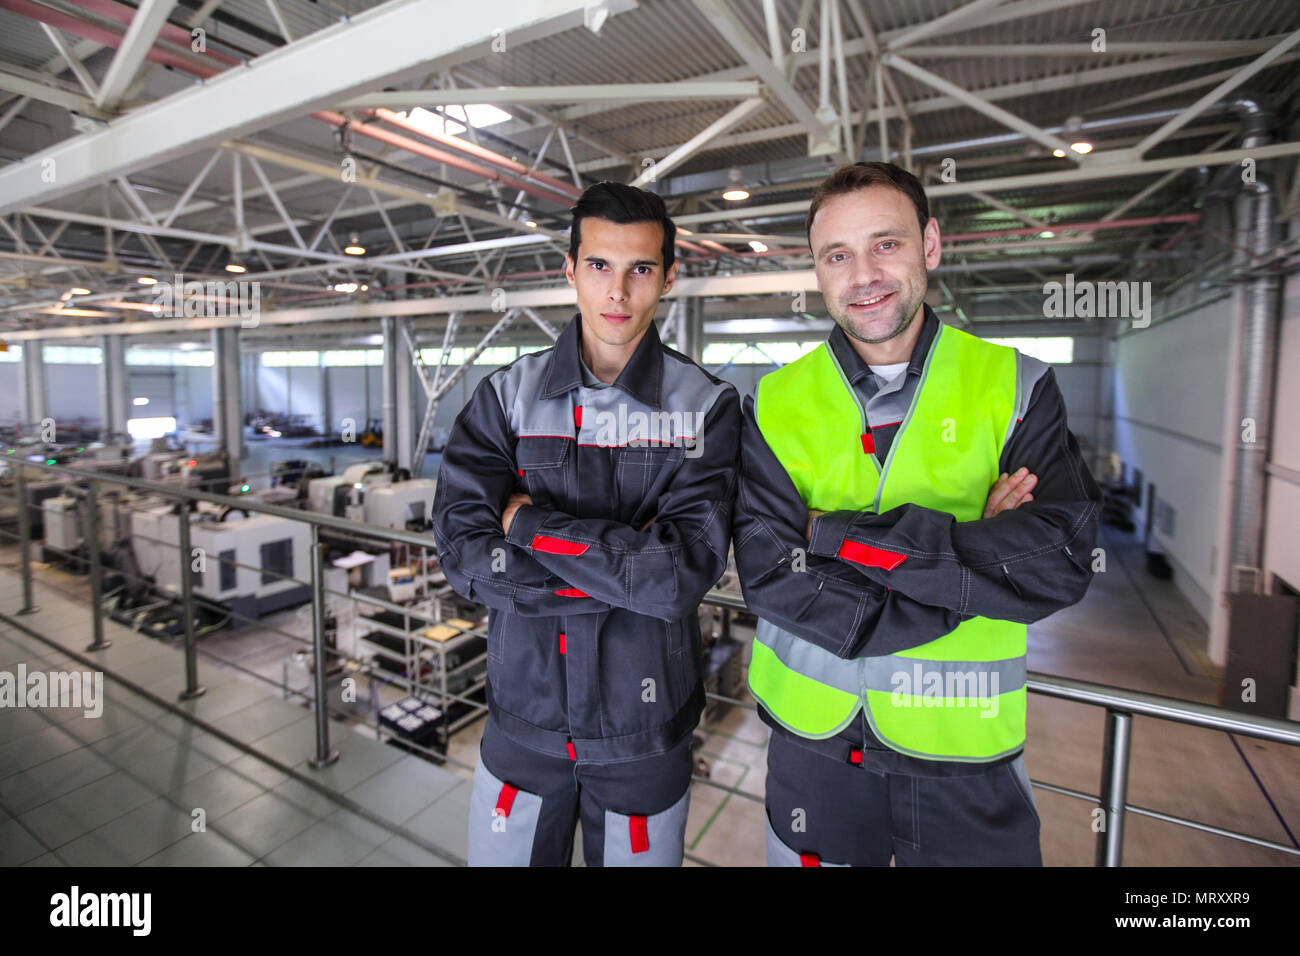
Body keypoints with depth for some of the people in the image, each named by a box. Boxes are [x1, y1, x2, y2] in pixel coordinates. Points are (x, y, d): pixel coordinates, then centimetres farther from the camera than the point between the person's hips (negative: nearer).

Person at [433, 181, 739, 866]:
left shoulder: (707, 408, -10)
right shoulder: (507, 395, -4)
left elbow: (682, 576, -20)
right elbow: (461, 553, -14)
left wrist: (530, 523, -17)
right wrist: (625, 566, -18)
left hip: (642, 730, -1)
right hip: (522, 714, 2)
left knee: (632, 858, 20)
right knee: (501, 857, 21)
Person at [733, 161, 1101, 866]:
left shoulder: (1016, 388, -5)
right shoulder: (774, 406, -6)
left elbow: (1060, 564, -17)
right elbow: (769, 577, -16)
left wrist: (843, 534, -21)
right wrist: (967, 553, -18)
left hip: (966, 754, 0)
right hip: (813, 740, 1)